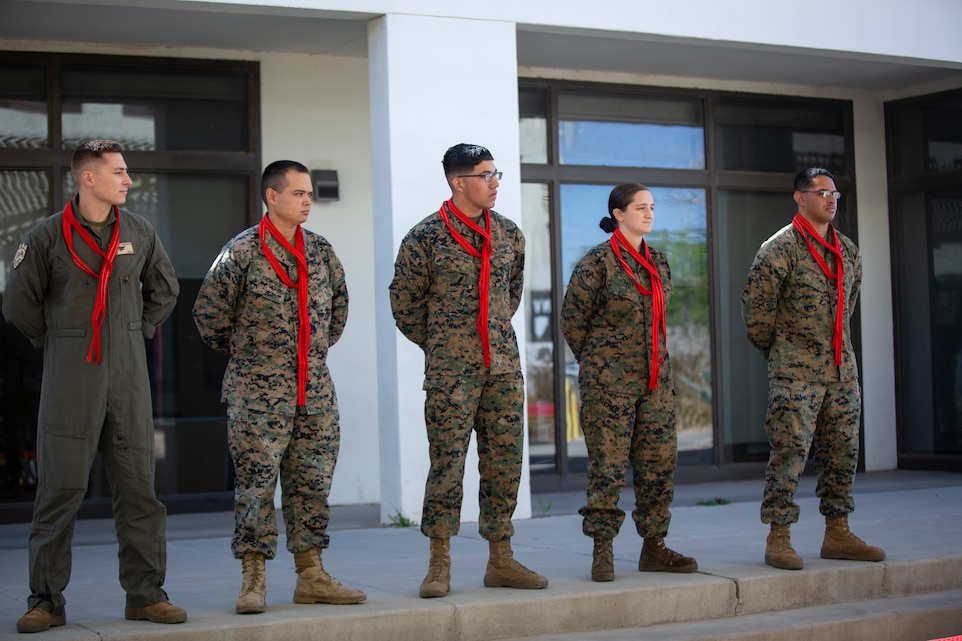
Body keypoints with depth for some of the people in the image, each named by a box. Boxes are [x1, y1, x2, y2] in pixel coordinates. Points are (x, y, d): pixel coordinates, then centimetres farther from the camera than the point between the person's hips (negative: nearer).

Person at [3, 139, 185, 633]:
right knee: (60, 489, -1)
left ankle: (145, 594, 13)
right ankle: (46, 601, 7)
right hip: (70, 381, -3)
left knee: (138, 486, 4)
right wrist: (58, 343, 5)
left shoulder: (139, 233, 7)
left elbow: (165, 289, 22)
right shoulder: (47, 237, -3)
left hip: (128, 376, 3)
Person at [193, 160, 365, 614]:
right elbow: (209, 312, -2)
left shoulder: (320, 250, 11)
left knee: (312, 482, 7)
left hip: (316, 391, 5)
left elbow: (337, 307, 25)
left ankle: (311, 576, 14)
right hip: (258, 391, -5)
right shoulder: (243, 251, -5)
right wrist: (247, 353, 7)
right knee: (256, 483, -5)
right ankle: (253, 581, -1)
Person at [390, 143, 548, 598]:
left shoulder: (509, 234, 10)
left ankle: (501, 560, 14)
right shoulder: (425, 237, -5)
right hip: (450, 370, -5)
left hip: (503, 366, 5)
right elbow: (404, 303, 2)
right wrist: (439, 345, 8)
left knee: (505, 461, 5)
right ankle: (439, 565, 2)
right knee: (448, 462, -5)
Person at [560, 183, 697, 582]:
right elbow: (572, 319, -2)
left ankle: (653, 548, 15)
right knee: (608, 464, -5)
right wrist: (598, 363, 6)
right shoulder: (597, 262, -8)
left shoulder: (659, 262, 13)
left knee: (660, 461, 6)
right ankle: (602, 552, 2)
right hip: (609, 382, -6)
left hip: (656, 380, 7)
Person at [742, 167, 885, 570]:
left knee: (842, 452, 9)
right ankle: (778, 539, -3)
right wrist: (778, 352, 1)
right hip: (796, 372, -7)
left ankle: (837, 535, 17)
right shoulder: (780, 247, -7)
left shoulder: (848, 250, 14)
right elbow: (755, 305, -7)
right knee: (790, 452, -8)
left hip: (842, 370, 7)